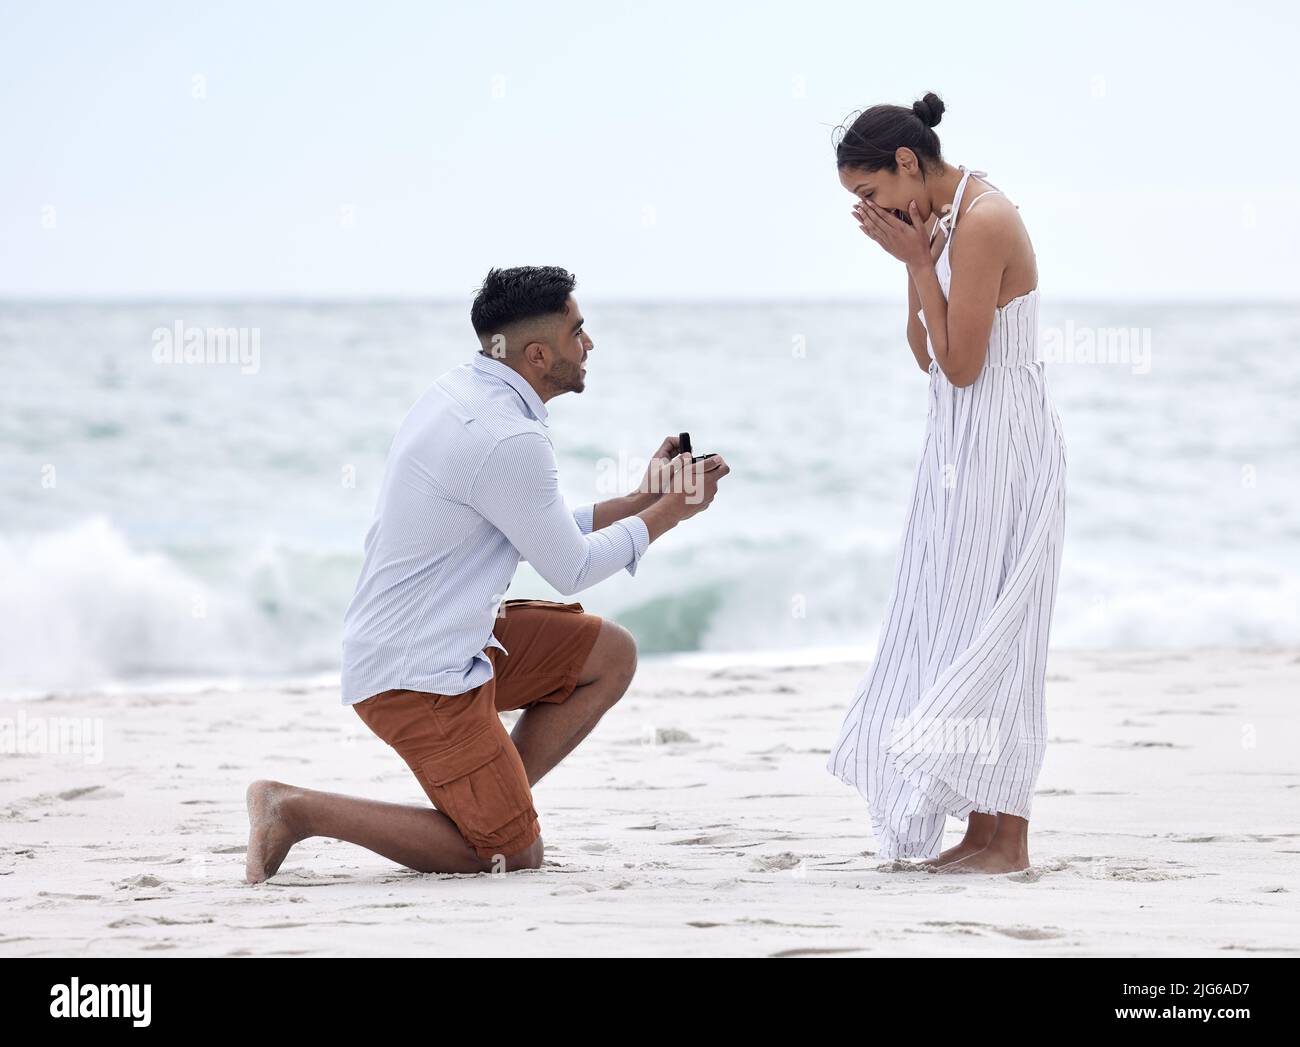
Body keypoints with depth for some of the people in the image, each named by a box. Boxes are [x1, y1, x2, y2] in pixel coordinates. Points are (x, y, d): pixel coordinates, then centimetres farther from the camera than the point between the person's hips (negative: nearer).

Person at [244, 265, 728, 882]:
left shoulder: (462, 393, 8)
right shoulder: (507, 441, -23)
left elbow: (540, 532, 18)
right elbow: (570, 570, -10)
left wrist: (639, 502, 16)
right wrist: (666, 515, 3)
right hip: (418, 676, -10)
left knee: (610, 655, 14)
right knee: (515, 856, -6)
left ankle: (493, 803, 13)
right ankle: (297, 809, -6)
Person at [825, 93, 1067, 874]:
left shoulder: (983, 223, -18)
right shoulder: (946, 220, 11)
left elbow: (961, 364, -20)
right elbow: (927, 357, 13)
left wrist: (917, 260, -15)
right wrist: (915, 259, 3)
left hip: (1002, 450, -10)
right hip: (963, 453, 10)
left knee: (987, 639, -7)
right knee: (954, 637, 10)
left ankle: (1007, 839, -2)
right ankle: (984, 830, 13)